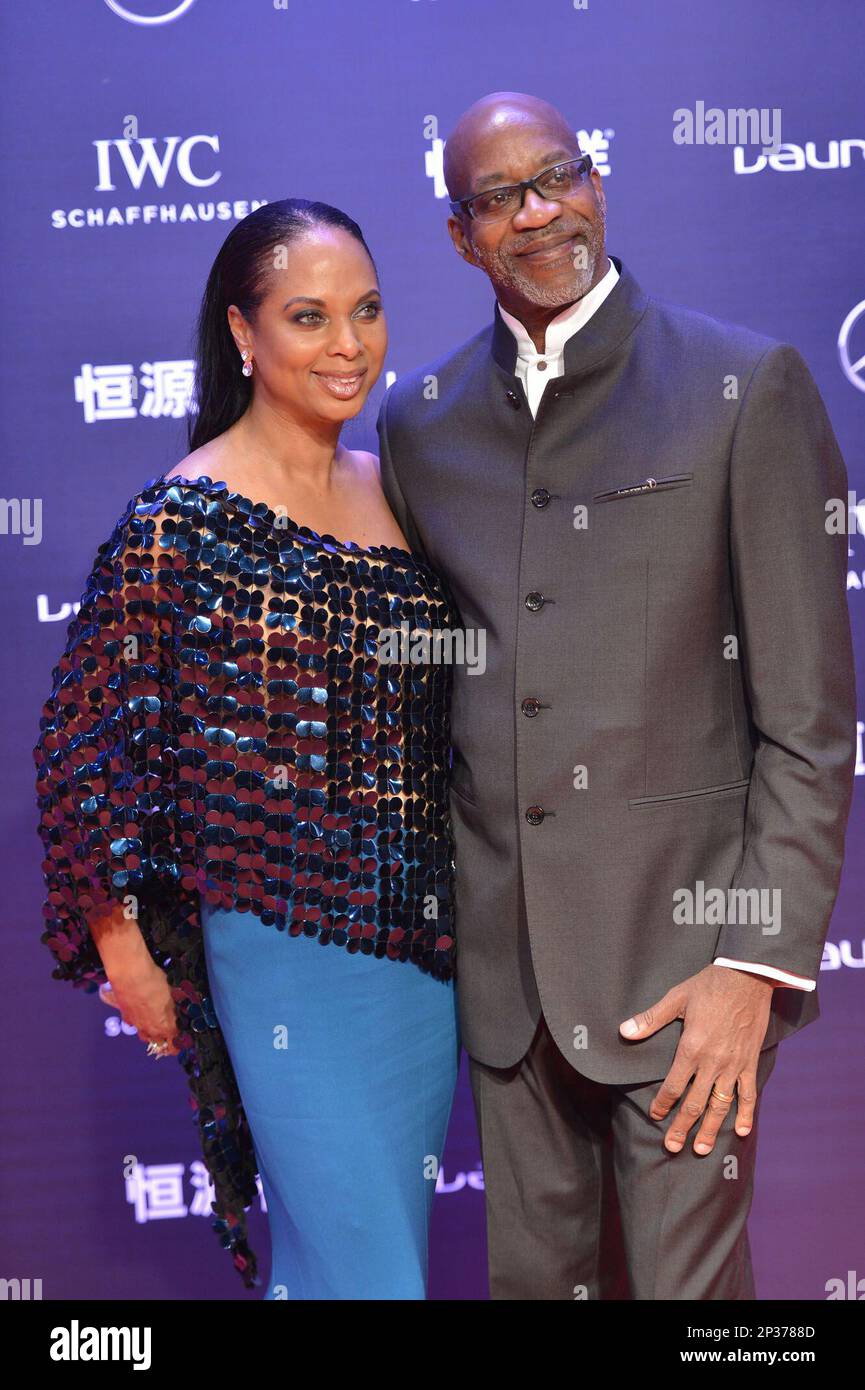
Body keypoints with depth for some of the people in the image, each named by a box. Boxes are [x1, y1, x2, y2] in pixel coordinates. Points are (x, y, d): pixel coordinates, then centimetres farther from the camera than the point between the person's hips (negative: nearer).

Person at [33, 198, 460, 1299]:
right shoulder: (181, 519, -13)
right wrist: (125, 950, -5)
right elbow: (91, 748, -9)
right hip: (286, 950, -6)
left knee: (390, 1235, 18)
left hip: (425, 944, 6)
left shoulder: (396, 494, 6)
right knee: (360, 1261, 0)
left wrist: (459, 905, 13)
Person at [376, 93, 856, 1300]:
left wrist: (762, 962, -12)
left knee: (688, 1282, 3)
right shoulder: (421, 418, 9)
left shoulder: (746, 385, -4)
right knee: (531, 1271, 15)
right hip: (500, 944, 4)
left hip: (680, 942, -4)